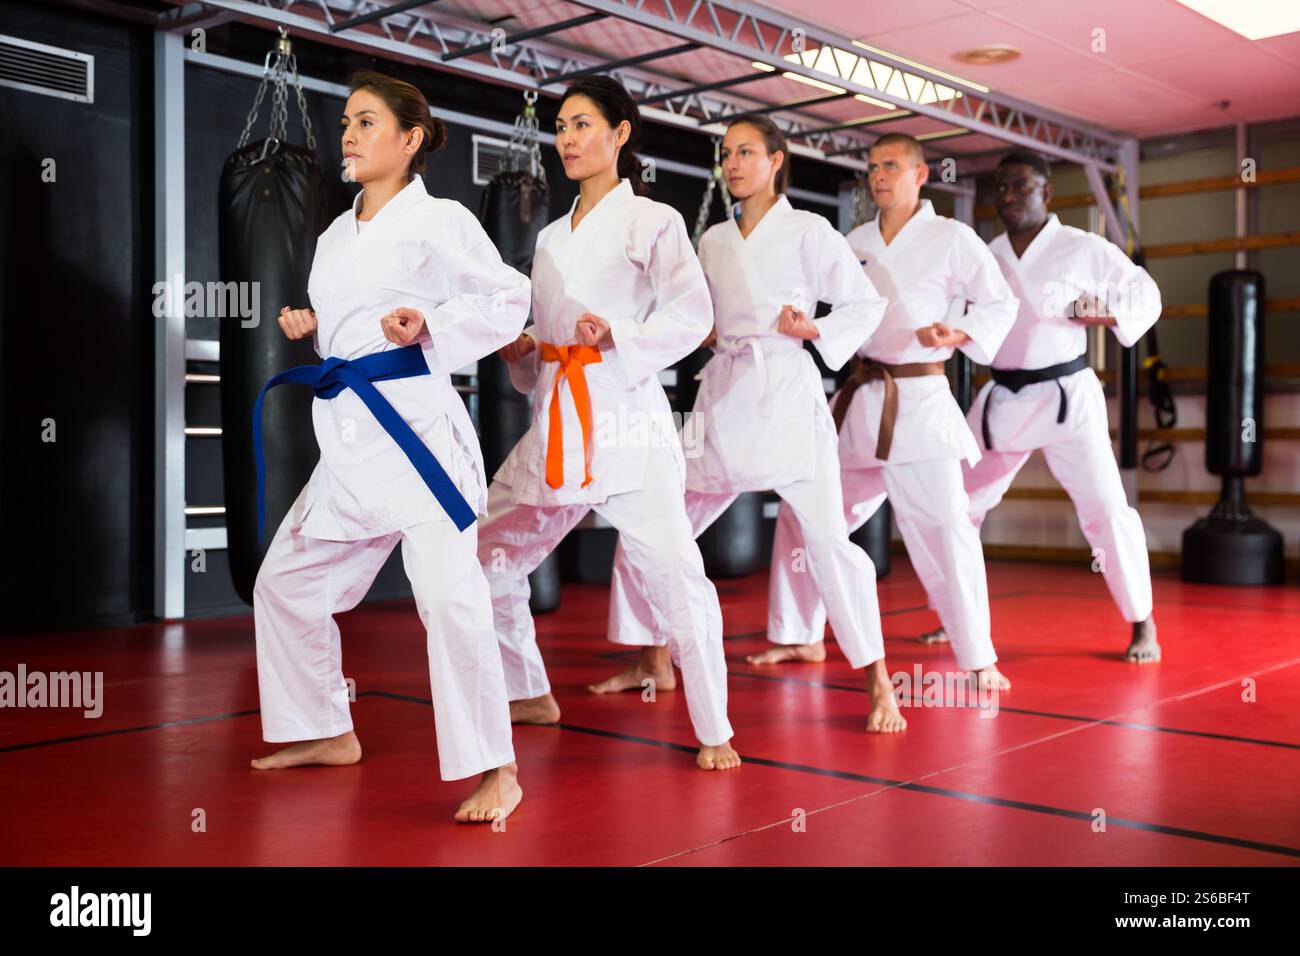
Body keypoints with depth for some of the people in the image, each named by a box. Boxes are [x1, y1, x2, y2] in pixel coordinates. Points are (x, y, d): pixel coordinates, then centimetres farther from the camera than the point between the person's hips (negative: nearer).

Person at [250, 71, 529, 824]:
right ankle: (329, 733, 31)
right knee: (286, 582, 14)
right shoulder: (335, 238, 18)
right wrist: (312, 328, 8)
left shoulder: (439, 220, -4)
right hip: (349, 432, 9)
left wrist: (429, 326, -18)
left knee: (449, 596, -17)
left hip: (415, 422, -8)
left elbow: (510, 301, -5)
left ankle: (497, 771, -5)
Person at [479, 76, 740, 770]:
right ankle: (529, 695, 30)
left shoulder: (652, 221, 1)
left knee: (674, 572, -16)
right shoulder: (551, 238, 20)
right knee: (485, 554, 10)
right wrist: (521, 352, 6)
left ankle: (714, 732, -1)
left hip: (626, 415, -7)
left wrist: (617, 335, -22)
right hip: (555, 423, 7)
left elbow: (692, 315, -9)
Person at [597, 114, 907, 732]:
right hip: (724, 396, 6)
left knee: (827, 539, -14)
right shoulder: (714, 240, 15)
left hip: (786, 391, -6)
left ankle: (880, 683, -1)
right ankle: (654, 663, 25)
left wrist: (814, 330, -14)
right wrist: (704, 333, 4)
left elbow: (867, 303, 1)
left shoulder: (808, 232, 0)